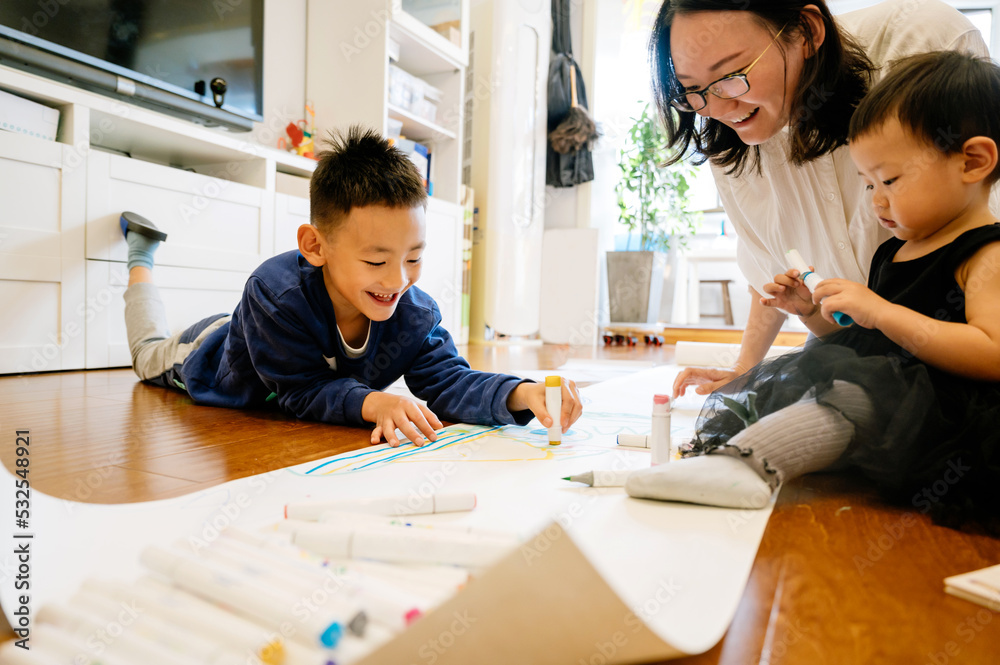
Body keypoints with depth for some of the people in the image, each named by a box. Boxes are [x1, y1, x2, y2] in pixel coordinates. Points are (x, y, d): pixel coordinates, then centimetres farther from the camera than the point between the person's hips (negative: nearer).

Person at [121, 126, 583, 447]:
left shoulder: (415, 314, -36)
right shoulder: (277, 294, -47)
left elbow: (448, 382, -40)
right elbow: (305, 391, -43)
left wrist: (520, 394, -58)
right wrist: (375, 403, -62)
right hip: (213, 356, -2)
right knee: (151, 356, 31)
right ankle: (141, 258, 49)